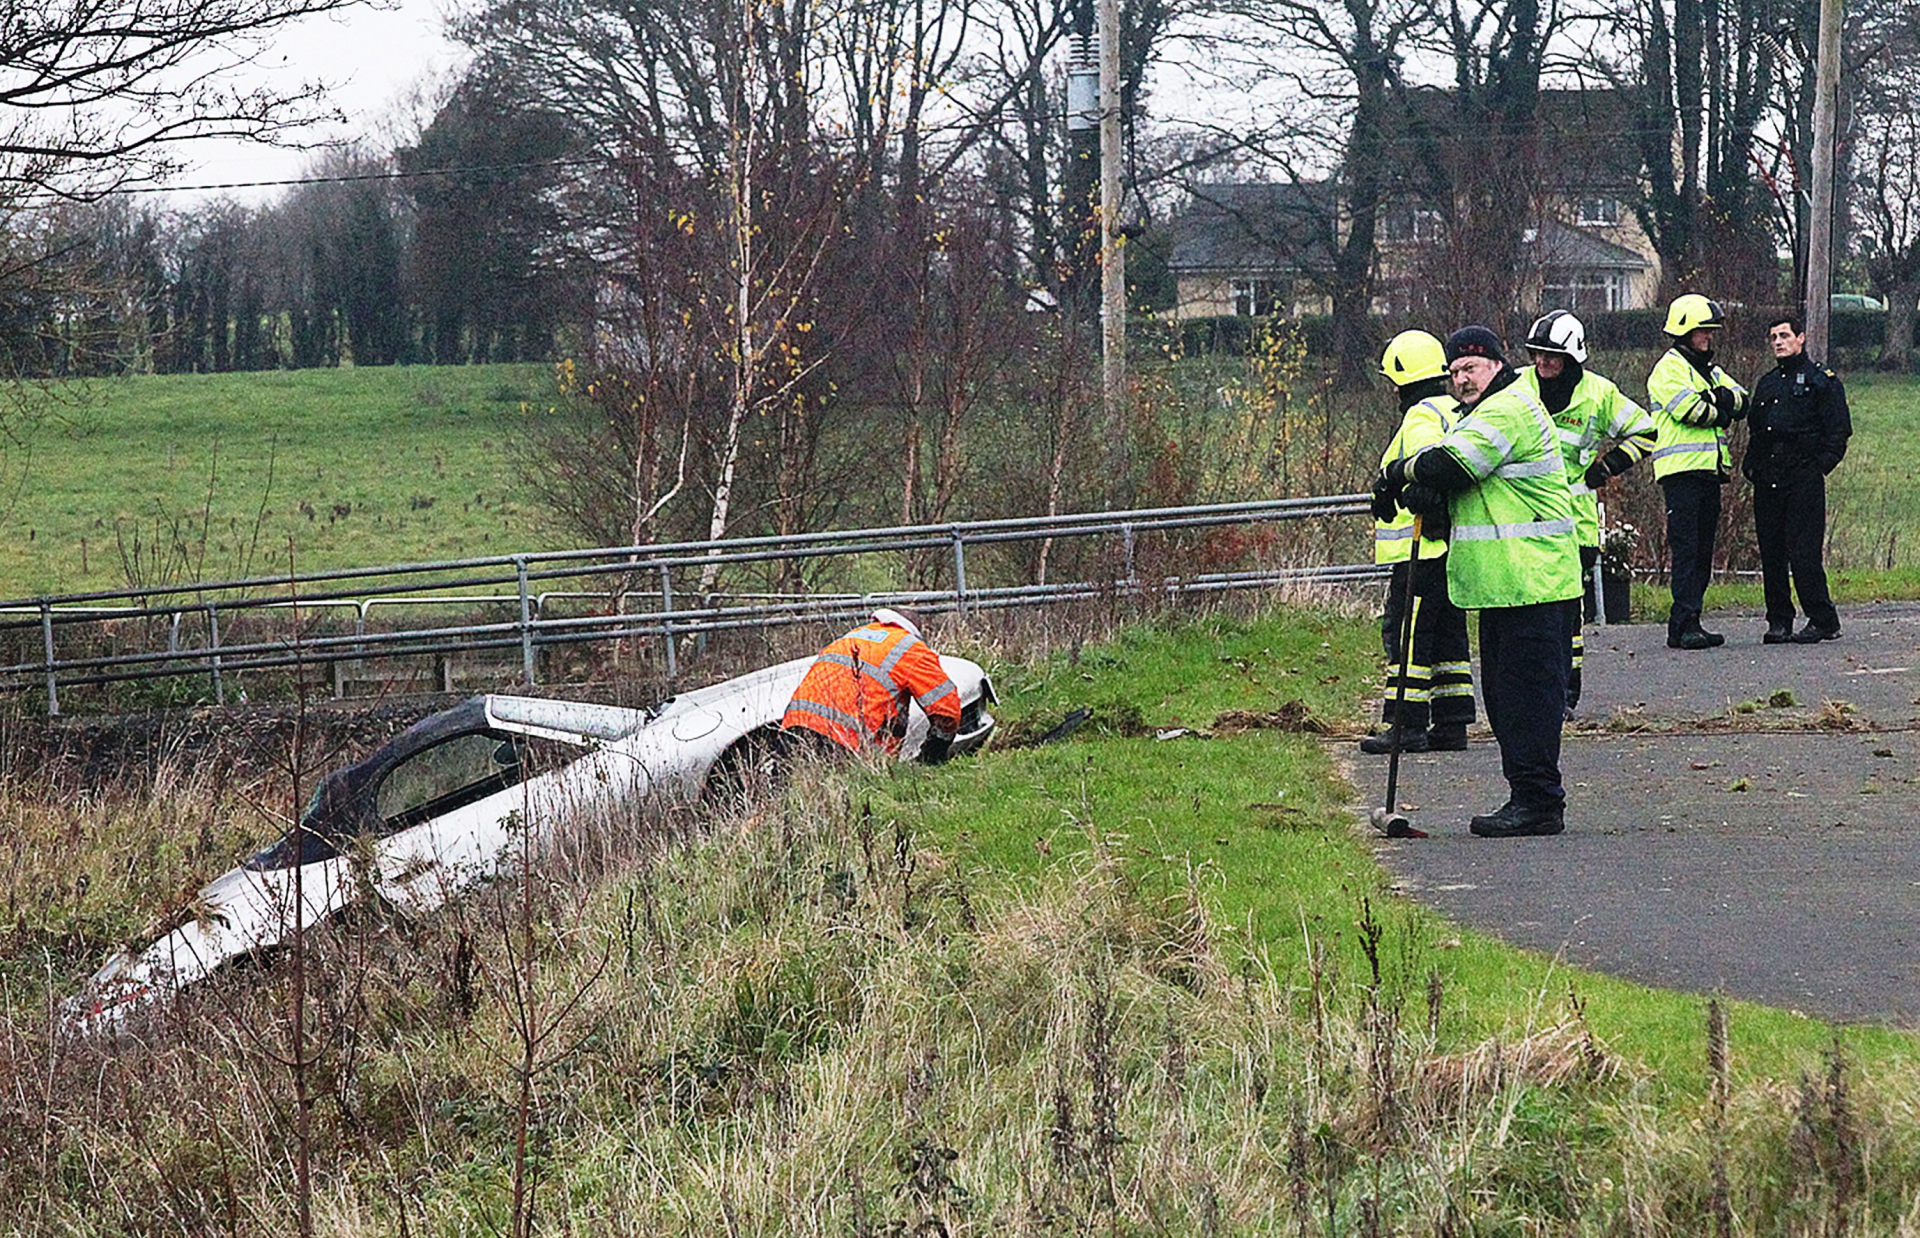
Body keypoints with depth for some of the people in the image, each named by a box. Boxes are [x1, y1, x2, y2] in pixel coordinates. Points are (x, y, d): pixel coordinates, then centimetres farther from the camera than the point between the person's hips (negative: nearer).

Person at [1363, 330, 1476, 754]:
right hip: (1459, 548, 10)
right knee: (1447, 632, 12)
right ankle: (1452, 723, 13)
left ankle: (1407, 725, -8)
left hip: (1424, 548, -10)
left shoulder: (1421, 417, -12)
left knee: (1406, 634, -6)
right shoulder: (1460, 413, 17)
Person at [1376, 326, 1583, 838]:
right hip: (1501, 582, 11)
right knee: (1503, 693, 12)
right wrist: (1422, 493, -2)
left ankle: (1539, 801, -9)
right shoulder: (1483, 413, 24)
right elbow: (1443, 482, 21)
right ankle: (1528, 797, 17)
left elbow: (1449, 465, -21)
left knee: (1527, 690, -10)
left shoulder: (1509, 410, -12)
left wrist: (1400, 473, -3)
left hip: (1529, 580, -11)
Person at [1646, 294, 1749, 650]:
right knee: (1686, 550, -12)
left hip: (1709, 472, 9)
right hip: (1682, 471, -9)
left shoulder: (1710, 371, 23)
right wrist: (1721, 413, -1)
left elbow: (1741, 400, 11)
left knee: (1702, 552, 8)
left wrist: (1723, 398, -10)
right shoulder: (1669, 368, -4)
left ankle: (1685, 625, 11)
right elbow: (1689, 408, -18)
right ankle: (1684, 624, -14)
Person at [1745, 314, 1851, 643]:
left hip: (1803, 479, -6)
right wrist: (1751, 465, 12)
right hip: (1767, 480, 6)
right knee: (1771, 553, 4)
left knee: (1804, 554, -10)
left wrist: (1820, 465, -10)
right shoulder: (1767, 384, 20)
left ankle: (1823, 621, -3)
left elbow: (1839, 431, -3)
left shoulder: (1822, 380, 1)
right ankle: (1779, 621, 10)